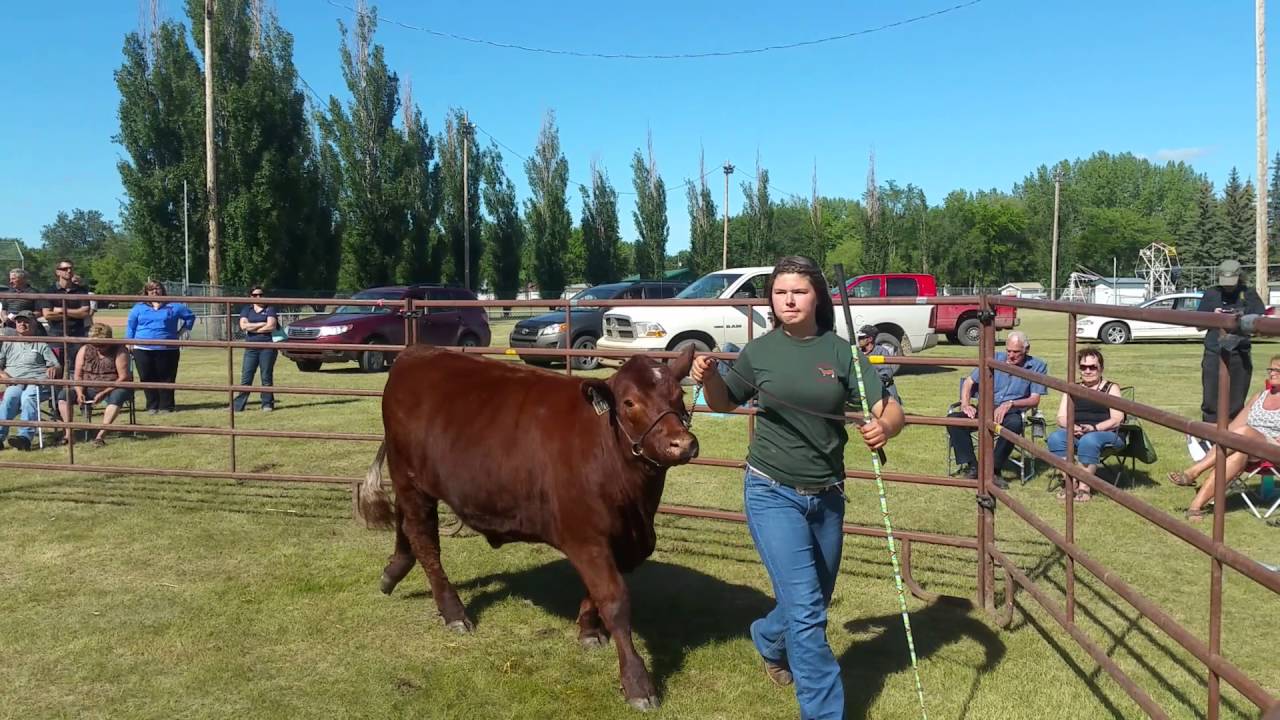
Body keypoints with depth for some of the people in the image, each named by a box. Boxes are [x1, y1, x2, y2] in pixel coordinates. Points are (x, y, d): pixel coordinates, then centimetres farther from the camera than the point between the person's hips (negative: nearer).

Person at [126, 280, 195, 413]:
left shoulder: (173, 307, 8)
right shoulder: (139, 308, 11)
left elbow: (190, 315, 20)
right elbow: (130, 327, 14)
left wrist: (184, 330, 13)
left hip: (167, 349, -1)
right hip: (143, 350, 1)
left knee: (166, 378, -1)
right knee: (147, 378, 1)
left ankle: (166, 406, 6)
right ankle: (152, 406, 9)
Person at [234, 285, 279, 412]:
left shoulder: (269, 309, 5)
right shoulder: (246, 310, 14)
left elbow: (271, 326, -10)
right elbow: (243, 325, -3)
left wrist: (252, 328, -5)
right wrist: (262, 324, -8)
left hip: (267, 347, -2)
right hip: (251, 348, 2)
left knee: (266, 377, 1)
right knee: (246, 377, 0)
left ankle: (267, 404, 8)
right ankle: (238, 405, 3)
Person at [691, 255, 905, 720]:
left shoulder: (841, 352, -4)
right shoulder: (759, 351, -3)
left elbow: (890, 408, -8)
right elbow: (724, 403, 12)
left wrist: (884, 427, -32)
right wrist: (708, 378, -10)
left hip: (826, 495, 3)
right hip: (772, 493, -3)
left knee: (814, 602, 19)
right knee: (806, 609, -9)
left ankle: (768, 640, 51)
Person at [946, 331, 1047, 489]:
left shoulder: (1037, 367, 4)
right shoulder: (994, 359, 11)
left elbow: (1035, 399, -3)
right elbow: (968, 382, 13)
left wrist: (1010, 403, -20)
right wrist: (965, 405, -6)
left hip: (1011, 412, -3)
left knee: (1014, 424, -40)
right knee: (953, 419, -24)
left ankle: (993, 470, -24)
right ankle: (971, 466, -19)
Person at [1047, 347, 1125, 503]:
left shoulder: (1111, 388, 11)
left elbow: (1117, 419, -2)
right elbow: (1061, 417, 12)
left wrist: (1093, 427, -19)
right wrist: (1070, 426, -12)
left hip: (1105, 433, -3)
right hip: (1075, 433, 3)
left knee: (1089, 440, -39)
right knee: (1055, 437, -30)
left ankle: (1084, 487, -32)